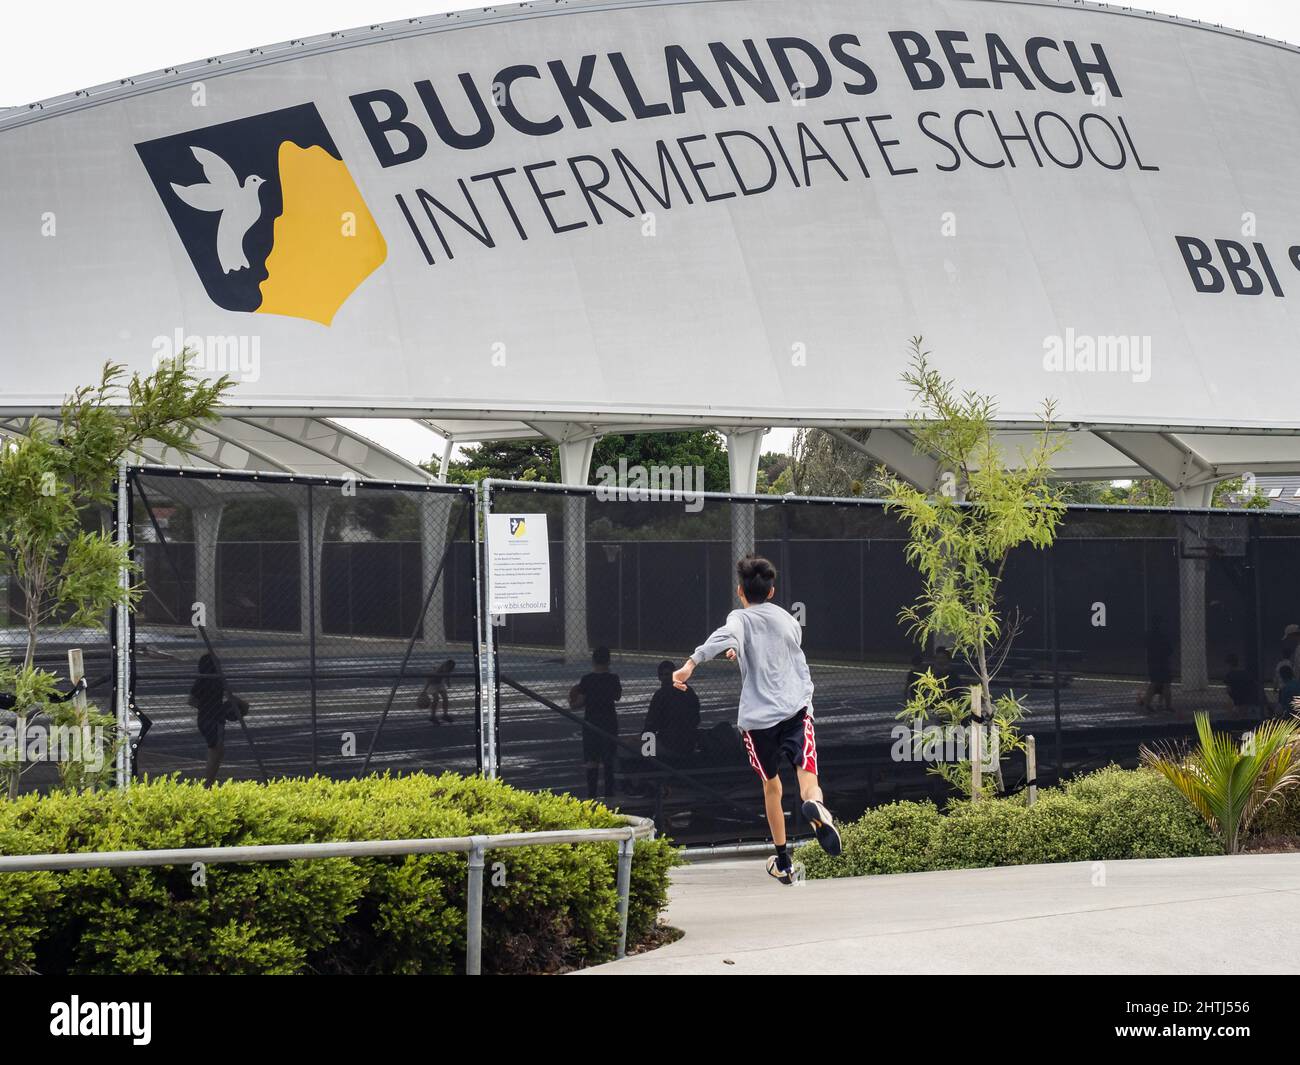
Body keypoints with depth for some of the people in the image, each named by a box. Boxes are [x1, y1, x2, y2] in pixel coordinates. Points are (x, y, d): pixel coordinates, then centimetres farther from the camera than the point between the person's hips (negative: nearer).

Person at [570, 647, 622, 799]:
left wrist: (573, 704, 12)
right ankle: (609, 793, 12)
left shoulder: (587, 680, -11)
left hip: (591, 722, -2)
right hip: (610, 721, 2)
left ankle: (591, 794, 2)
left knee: (592, 762, 3)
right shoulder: (613, 679, -5)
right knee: (609, 761, 10)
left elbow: (580, 702, -9)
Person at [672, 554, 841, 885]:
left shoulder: (741, 619, 1)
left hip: (757, 718, -1)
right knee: (807, 776, -11)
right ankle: (814, 803, -50)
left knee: (771, 786, 17)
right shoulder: (788, 620, 16)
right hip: (797, 709, 1)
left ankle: (783, 861, 27)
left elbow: (725, 638, -24)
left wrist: (691, 663, -36)